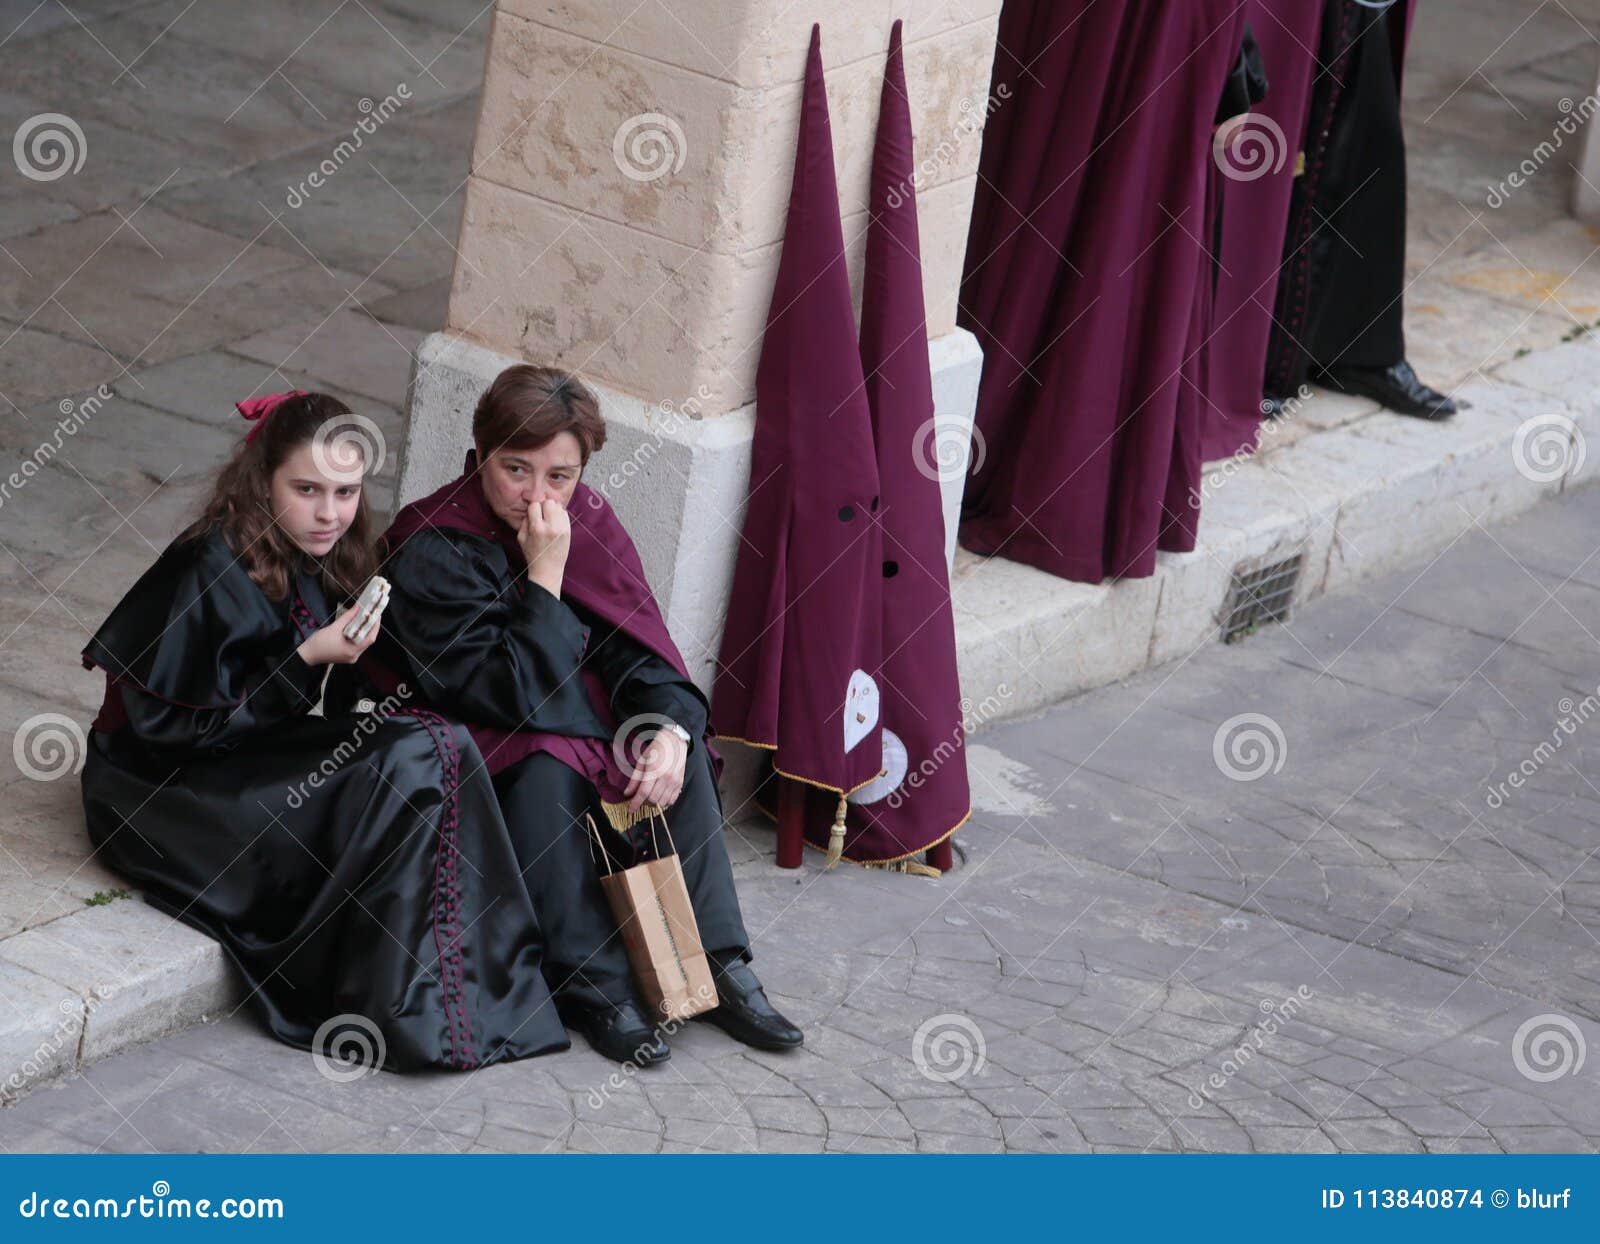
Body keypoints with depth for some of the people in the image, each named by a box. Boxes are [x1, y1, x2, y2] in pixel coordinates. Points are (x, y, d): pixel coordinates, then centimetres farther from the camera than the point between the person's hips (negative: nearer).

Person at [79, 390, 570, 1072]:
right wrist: (306, 660, -23)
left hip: (250, 758, 8)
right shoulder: (214, 572, -21)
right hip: (167, 785, -8)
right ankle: (403, 1011, -18)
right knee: (412, 764, -22)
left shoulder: (309, 561, 5)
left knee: (441, 742, -10)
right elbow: (173, 724, -22)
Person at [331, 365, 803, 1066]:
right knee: (545, 770, -35)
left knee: (677, 747, -17)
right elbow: (509, 693, -28)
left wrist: (670, 728, -25)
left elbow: (636, 645, -5)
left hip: (569, 717, 6)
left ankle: (717, 966, -17)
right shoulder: (431, 548, -24)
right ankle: (595, 992, -30)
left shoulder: (587, 521, -5)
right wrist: (545, 573, -31)